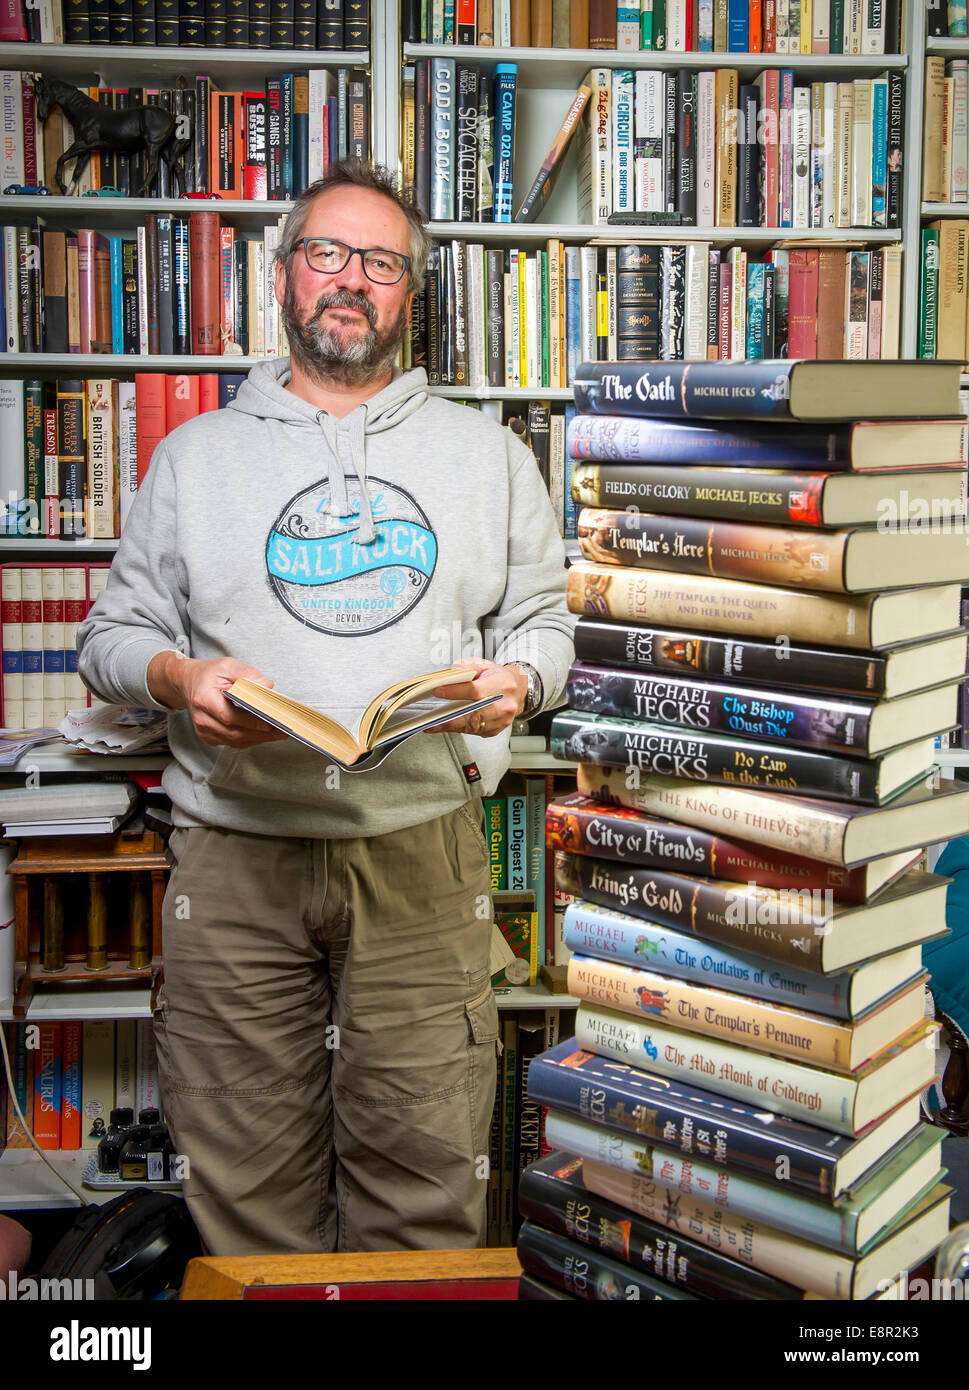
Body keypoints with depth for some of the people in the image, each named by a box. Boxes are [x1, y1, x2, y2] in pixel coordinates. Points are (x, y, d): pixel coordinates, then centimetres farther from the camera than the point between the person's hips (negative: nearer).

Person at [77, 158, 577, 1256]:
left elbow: (544, 621, 15)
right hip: (236, 852, 0)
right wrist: (179, 676, -9)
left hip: (424, 854, 0)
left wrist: (515, 679, -8)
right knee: (245, 1179, 6)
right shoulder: (196, 454, 12)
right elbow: (111, 634, 12)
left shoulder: (486, 453, 14)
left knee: (423, 1182, 3)